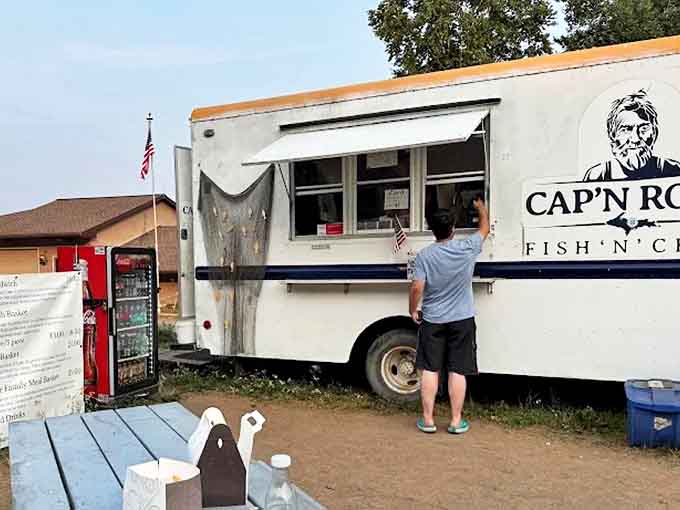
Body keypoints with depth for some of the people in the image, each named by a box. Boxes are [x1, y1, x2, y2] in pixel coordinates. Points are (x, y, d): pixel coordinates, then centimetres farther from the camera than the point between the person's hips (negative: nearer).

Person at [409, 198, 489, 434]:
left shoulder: (424, 255, -10)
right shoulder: (467, 248, -6)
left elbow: (417, 287, -14)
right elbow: (485, 229, 12)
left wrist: (413, 310, 2)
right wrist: (481, 208, 30)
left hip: (432, 321, 0)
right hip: (462, 320, 0)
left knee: (430, 370, 8)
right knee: (457, 371, 6)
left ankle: (428, 420, 13)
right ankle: (456, 421, 13)